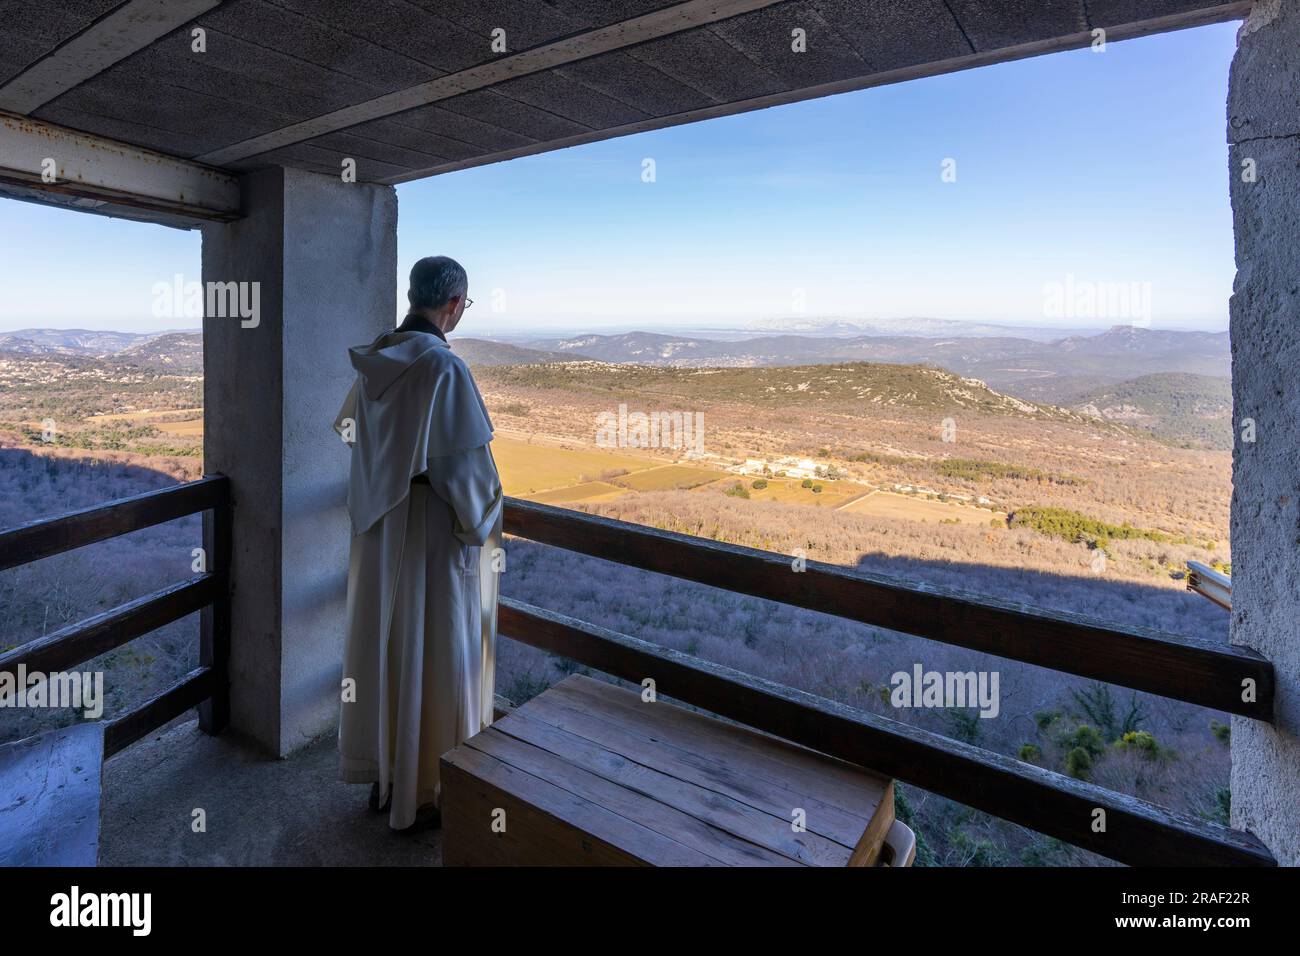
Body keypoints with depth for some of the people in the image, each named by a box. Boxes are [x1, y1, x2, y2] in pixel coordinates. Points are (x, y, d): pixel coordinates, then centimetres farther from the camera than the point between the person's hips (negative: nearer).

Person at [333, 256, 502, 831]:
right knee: (434, 657, 6)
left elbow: (347, 426, 22)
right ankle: (422, 794, 22)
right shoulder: (444, 368, -21)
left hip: (381, 526, 8)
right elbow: (465, 467, -23)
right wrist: (483, 525, -7)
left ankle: (383, 776, 35)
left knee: (385, 646, 19)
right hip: (436, 531, -8)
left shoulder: (375, 360, 5)